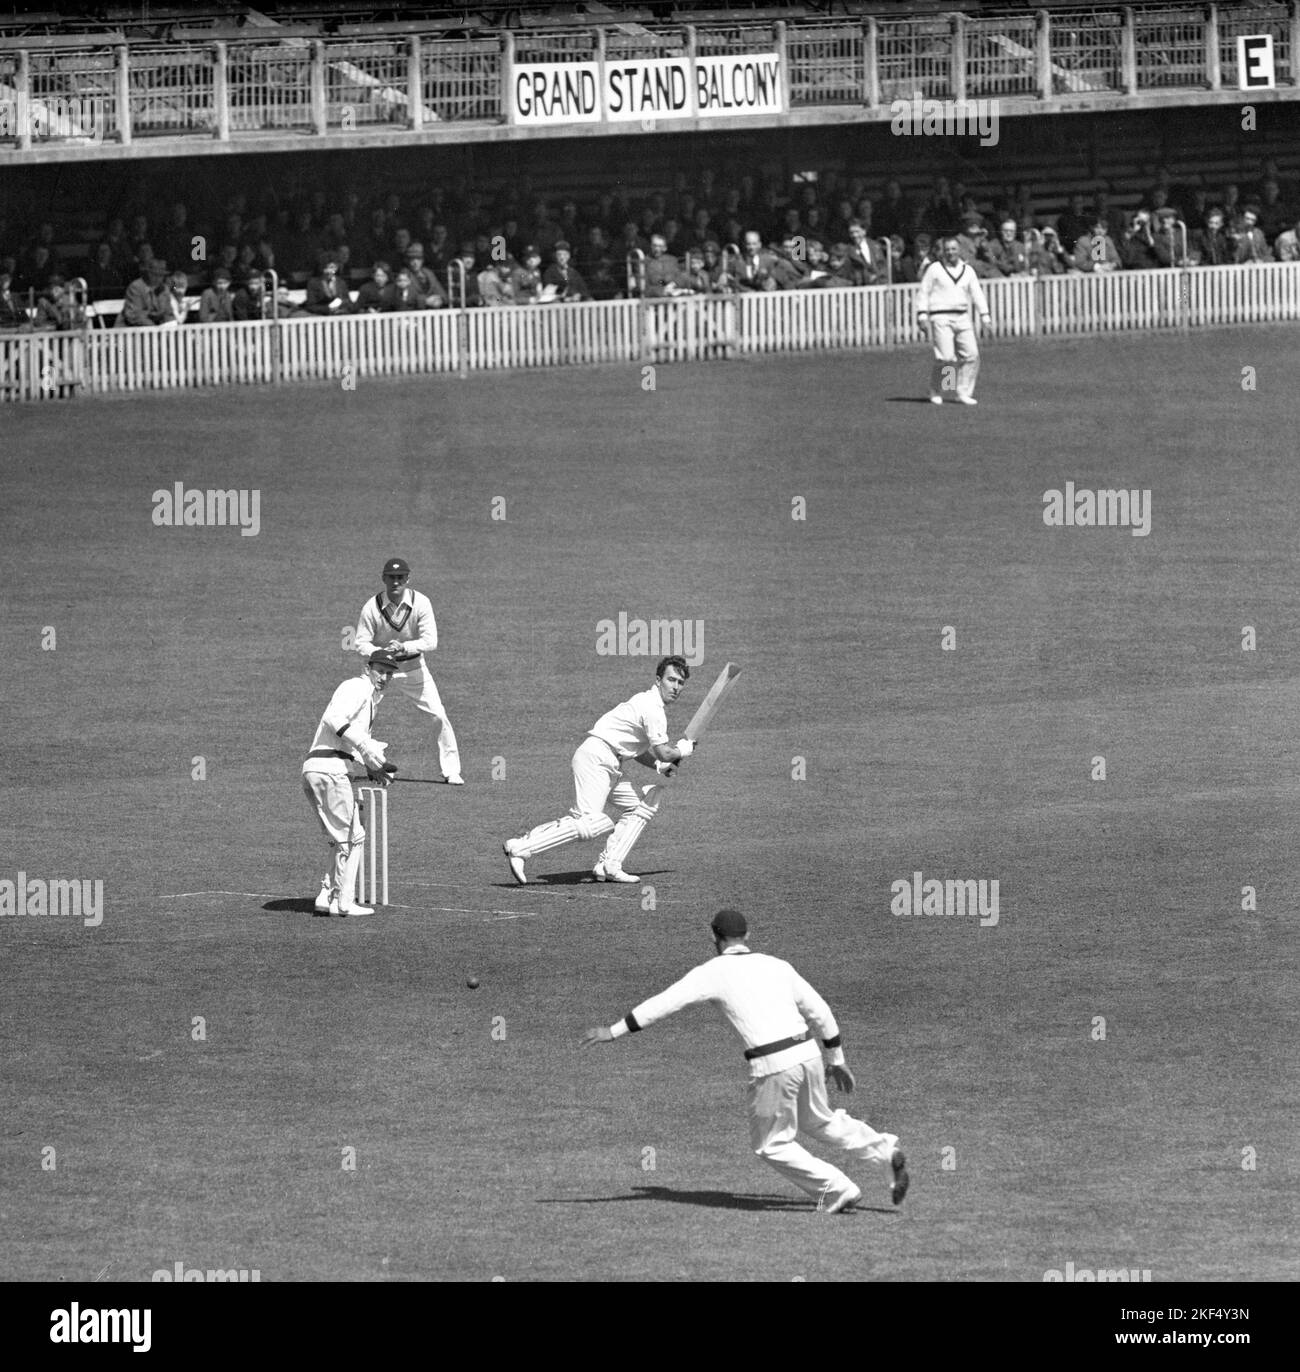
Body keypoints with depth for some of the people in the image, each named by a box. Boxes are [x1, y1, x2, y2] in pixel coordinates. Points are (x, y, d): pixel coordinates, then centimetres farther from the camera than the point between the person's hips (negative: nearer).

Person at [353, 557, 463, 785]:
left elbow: (430, 641, -21)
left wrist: (404, 647, -37)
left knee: (439, 715, -6)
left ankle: (451, 770, 5)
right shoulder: (372, 607, -17)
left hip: (413, 665, 0)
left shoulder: (420, 603, -17)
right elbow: (361, 643, -14)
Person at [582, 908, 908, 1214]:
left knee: (771, 1144, 12)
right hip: (808, 1052, 6)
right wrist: (836, 1060, 28)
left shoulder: (713, 973, 1)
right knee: (818, 1121, 28)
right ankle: (886, 1150, 14)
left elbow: (663, 1003, -3)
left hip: (772, 1064, -6)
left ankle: (838, 1189, 7)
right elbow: (820, 1011, 17)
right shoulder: (777, 966, 16)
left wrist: (614, 1032, 1)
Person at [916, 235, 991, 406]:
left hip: (962, 318, 4)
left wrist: (984, 314, 1)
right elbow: (924, 293, 4)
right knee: (946, 357, -14)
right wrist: (922, 314, -6)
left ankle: (962, 393, 3)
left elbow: (976, 293, 11)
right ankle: (935, 393, 3)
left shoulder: (967, 270, 13)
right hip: (941, 318, -4)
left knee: (971, 354, -5)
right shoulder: (934, 269, 4)